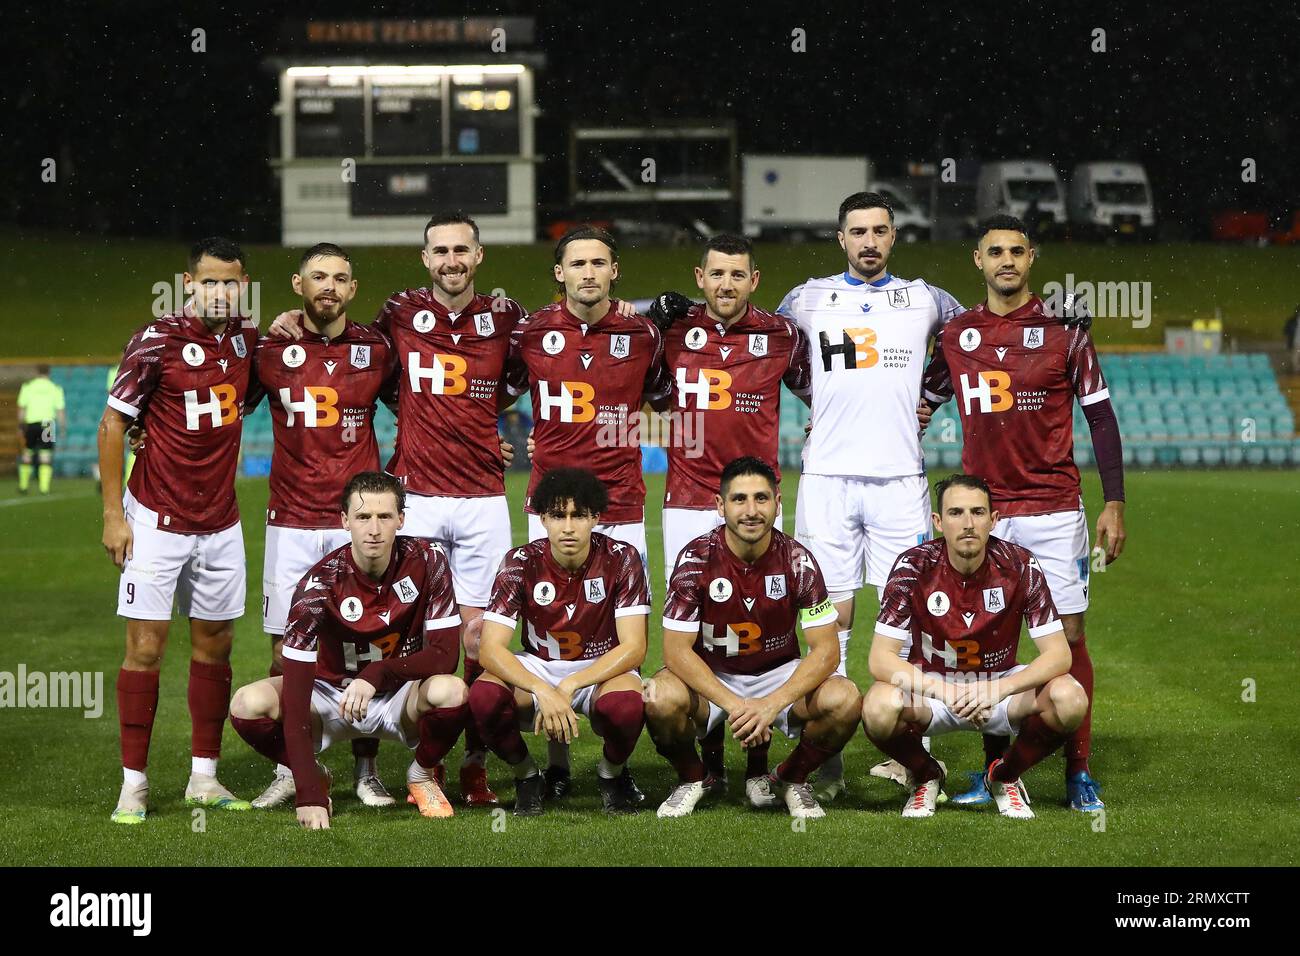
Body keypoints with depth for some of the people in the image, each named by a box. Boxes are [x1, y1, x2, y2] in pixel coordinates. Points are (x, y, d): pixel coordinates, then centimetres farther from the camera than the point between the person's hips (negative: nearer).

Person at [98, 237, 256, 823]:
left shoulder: (246, 337, 4)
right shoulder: (156, 341, -12)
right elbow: (113, 425, -7)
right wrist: (113, 513, -11)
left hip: (221, 524, 5)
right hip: (158, 520, -5)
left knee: (214, 644, 9)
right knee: (146, 647, -4)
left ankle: (204, 777, 18)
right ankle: (134, 783, 2)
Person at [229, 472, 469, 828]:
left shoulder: (427, 561, -17)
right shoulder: (321, 582, -23)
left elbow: (445, 655, -17)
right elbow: (296, 694, -29)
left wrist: (377, 674, -35)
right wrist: (309, 795, -37)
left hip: (402, 696, 1)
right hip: (332, 694, -1)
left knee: (451, 691, -34)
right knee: (248, 704, -28)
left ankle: (422, 775, 0)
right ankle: (317, 777, 2)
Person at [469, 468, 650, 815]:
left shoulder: (621, 559, -15)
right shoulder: (521, 564, -13)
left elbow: (633, 648, -18)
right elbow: (491, 648, -19)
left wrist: (568, 687, -30)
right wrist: (543, 692, -37)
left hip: (603, 668, -1)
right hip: (537, 668, 1)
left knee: (625, 705, -37)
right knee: (484, 696, -31)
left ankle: (612, 773, -1)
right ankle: (526, 775, -1)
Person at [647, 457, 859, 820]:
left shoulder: (797, 560, -13)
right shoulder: (697, 558, -16)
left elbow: (826, 649, -15)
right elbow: (676, 650, -19)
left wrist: (771, 704, -30)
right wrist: (734, 705, -32)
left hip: (779, 674, 1)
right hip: (709, 677, -1)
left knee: (844, 700, -28)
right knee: (661, 699, -34)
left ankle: (792, 780, 2)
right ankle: (693, 779, -1)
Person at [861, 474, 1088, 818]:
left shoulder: (1020, 566, -15)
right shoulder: (914, 567, -18)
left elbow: (1059, 654, -17)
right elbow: (881, 659, -21)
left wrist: (996, 691, -34)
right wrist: (947, 693, -37)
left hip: (1001, 683, 1)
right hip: (930, 684, -1)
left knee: (1070, 699, -28)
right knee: (880, 707, -35)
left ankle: (1005, 776, 2)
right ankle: (925, 777, 1)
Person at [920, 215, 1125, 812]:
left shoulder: (1062, 328, -1)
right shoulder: (956, 334, 7)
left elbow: (1101, 418, 1)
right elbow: (920, 405, 21)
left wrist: (1114, 503, -4)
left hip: (1054, 510, -2)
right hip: (985, 511, 3)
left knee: (1069, 635, -3)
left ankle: (1078, 771, 4)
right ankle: (994, 769, 12)